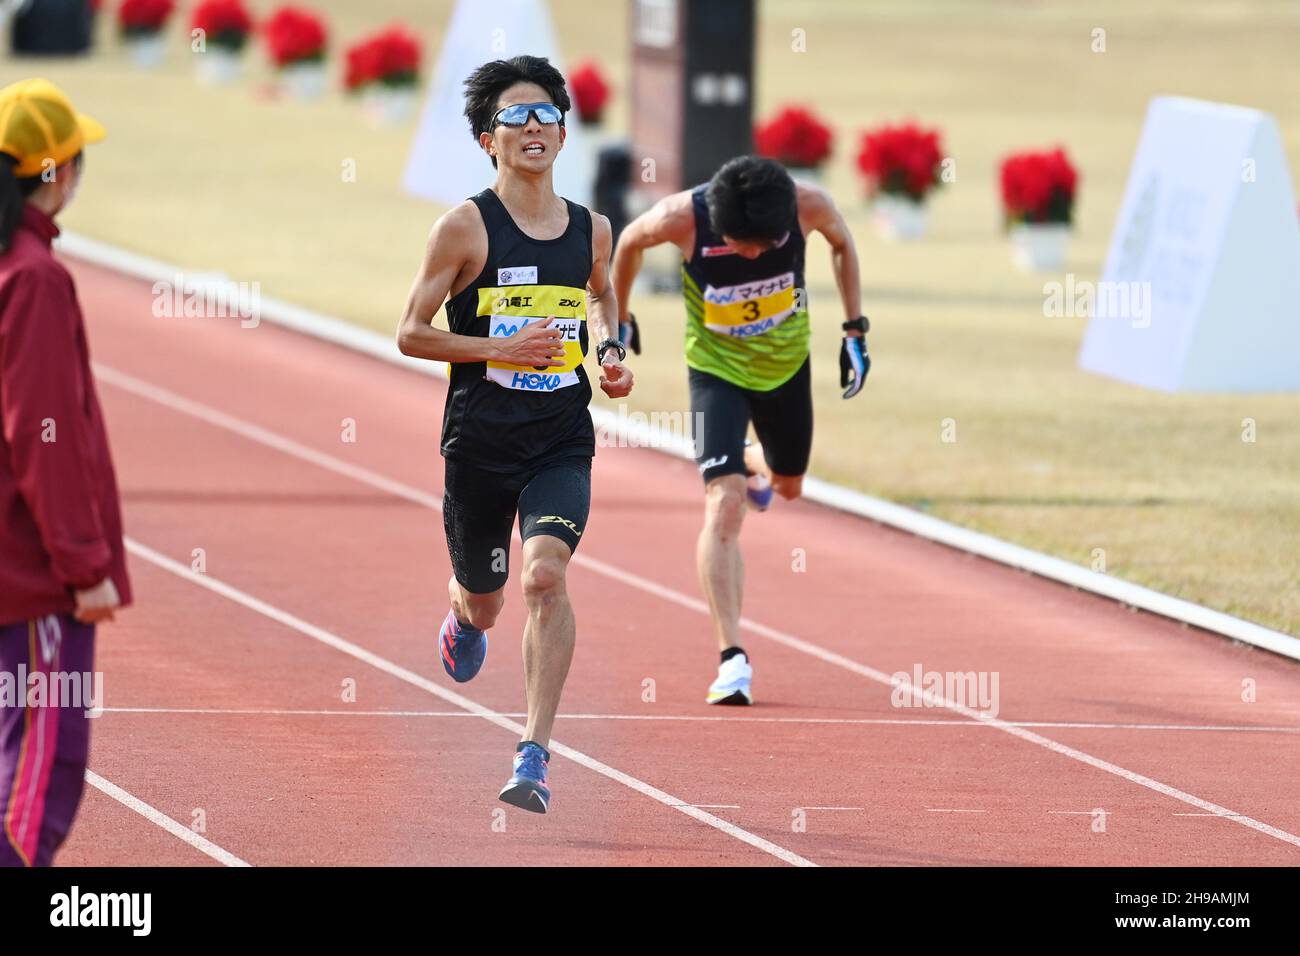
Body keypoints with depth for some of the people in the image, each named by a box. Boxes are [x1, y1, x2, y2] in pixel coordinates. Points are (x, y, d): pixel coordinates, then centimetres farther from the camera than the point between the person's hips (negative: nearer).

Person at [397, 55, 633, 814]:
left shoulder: (591, 230, 5)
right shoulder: (466, 227, -7)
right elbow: (411, 333, -6)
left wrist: (610, 350, 9)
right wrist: (504, 348, -17)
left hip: (562, 443, 1)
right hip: (480, 439, -1)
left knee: (546, 573, -22)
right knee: (484, 602, 13)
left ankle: (536, 754, -19)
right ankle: (463, 618, 55)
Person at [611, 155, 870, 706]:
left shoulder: (807, 206, -26)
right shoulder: (681, 218, -31)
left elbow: (841, 242, -2)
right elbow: (629, 243, -7)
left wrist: (855, 330, -1)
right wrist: (619, 319, 6)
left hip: (786, 363, 3)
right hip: (716, 367, -3)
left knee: (788, 485, 23)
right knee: (725, 503, -18)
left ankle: (752, 463, 63)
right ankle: (732, 656, -18)